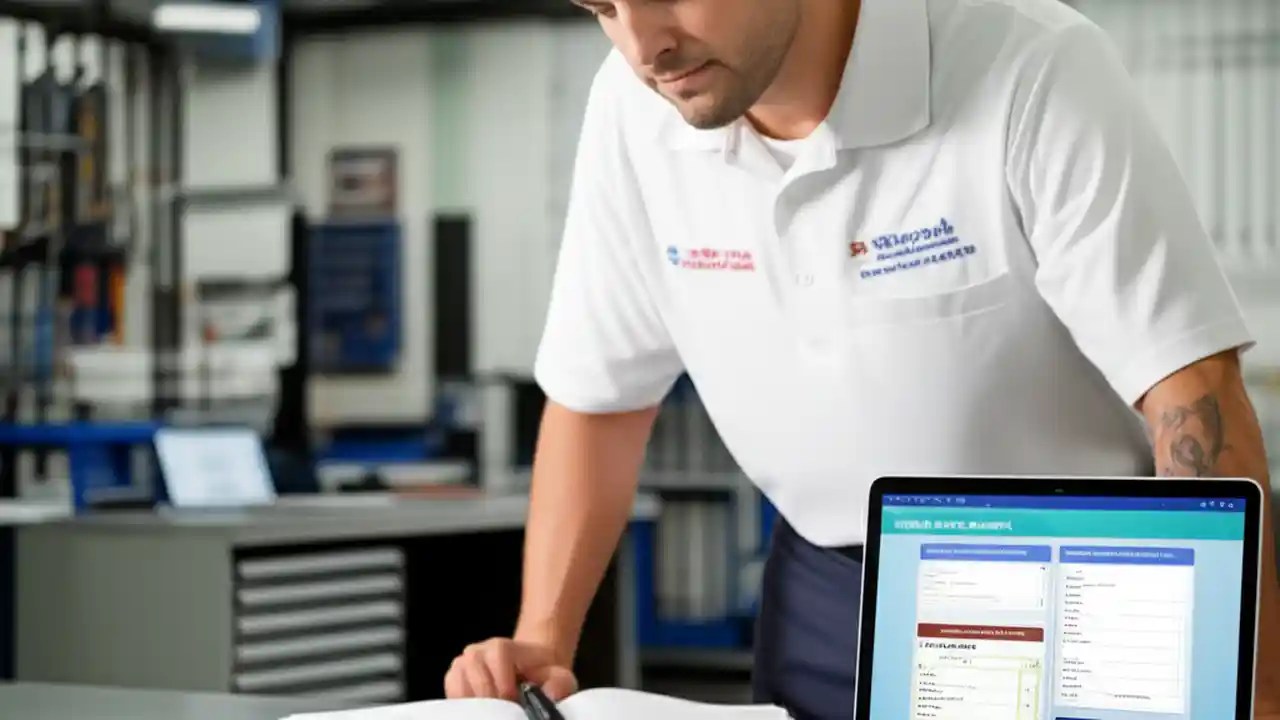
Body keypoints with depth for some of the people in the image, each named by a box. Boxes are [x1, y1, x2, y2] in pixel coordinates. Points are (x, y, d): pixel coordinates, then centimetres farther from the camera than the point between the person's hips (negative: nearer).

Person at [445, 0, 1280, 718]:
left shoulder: (1036, 73, -25)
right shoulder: (632, 109, -9)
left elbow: (1193, 399, -26)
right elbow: (600, 393, 4)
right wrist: (542, 639, -5)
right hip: (832, 602, 4)